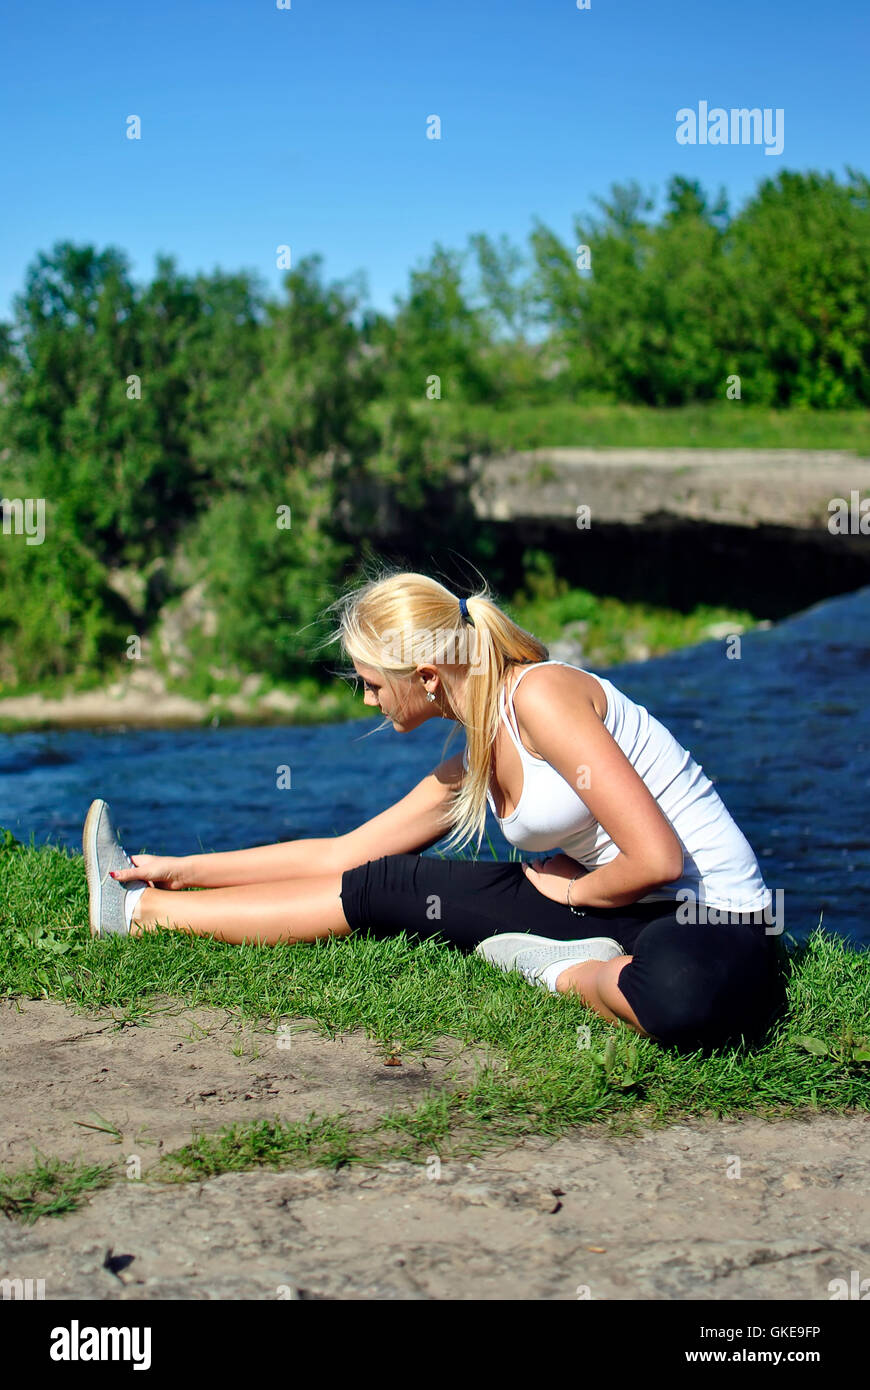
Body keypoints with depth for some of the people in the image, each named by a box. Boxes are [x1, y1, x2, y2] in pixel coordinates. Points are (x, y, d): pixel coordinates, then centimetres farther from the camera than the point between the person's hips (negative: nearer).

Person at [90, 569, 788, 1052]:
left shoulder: (540, 695, -18)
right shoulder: (470, 771, 9)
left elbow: (658, 860, -23)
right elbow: (343, 853, 19)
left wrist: (571, 888, -3)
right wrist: (185, 868, 21)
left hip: (714, 924, -8)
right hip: (625, 911, 8)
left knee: (686, 1000, -46)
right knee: (380, 887, 6)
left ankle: (572, 973, -14)